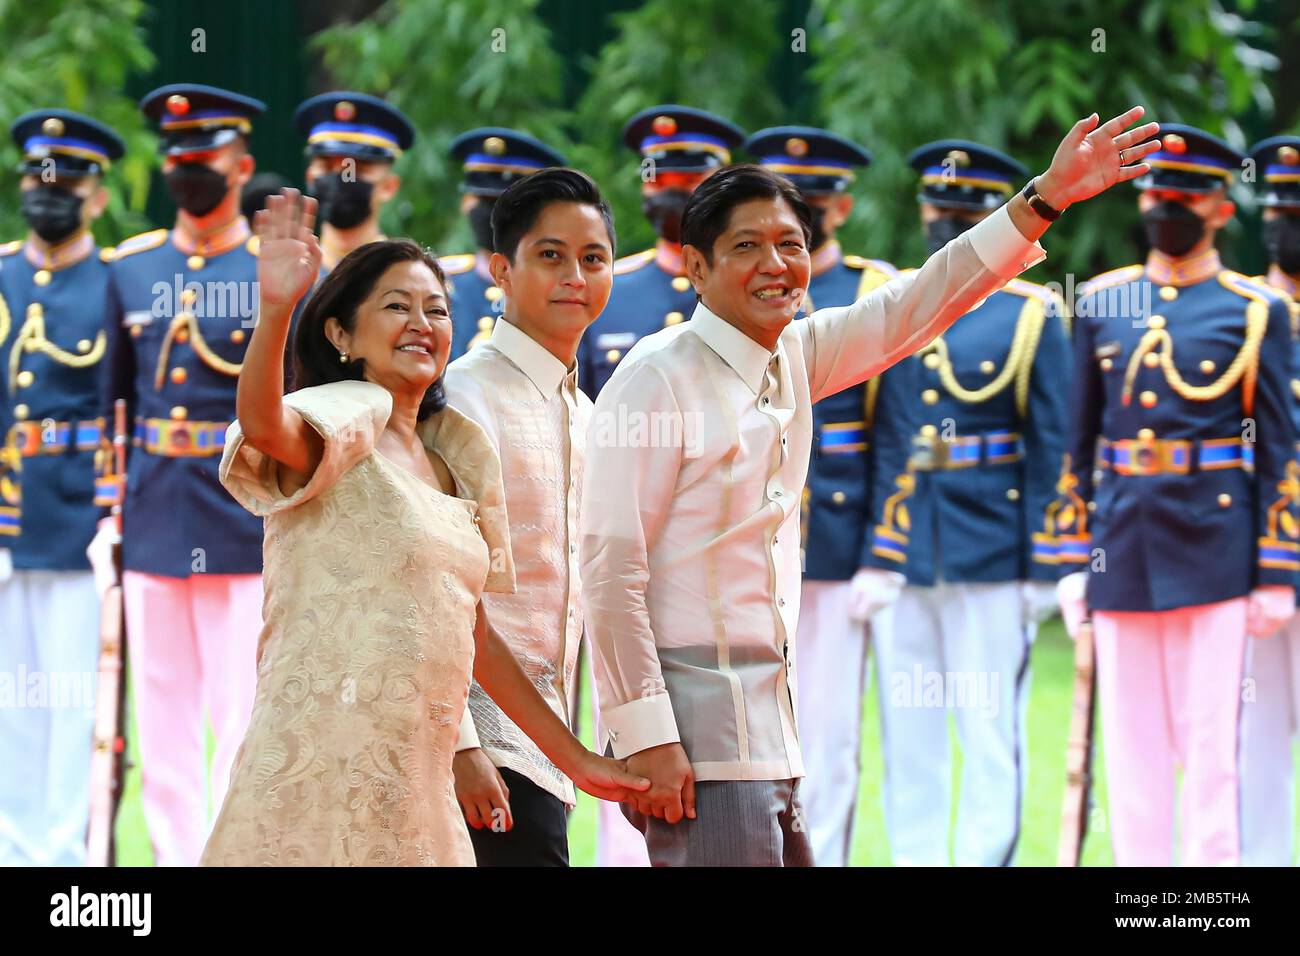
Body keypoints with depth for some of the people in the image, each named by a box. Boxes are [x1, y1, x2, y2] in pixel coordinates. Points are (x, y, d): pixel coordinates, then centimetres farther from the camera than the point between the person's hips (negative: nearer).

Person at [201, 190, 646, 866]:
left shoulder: (453, 463, 20)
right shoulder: (342, 418, -3)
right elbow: (263, 426, -27)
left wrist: (574, 759, 23)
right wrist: (275, 310, -45)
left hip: (415, 784, 8)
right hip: (326, 773, -8)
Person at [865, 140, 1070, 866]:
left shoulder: (1032, 316, 1)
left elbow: (1053, 450, -1)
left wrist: (1044, 569, -6)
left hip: (991, 560, -3)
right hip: (898, 555, 3)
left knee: (990, 736, -2)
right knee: (907, 735, 6)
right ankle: (912, 858, 12)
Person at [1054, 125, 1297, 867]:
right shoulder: (1101, 305, 10)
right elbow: (1080, 442, 13)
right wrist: (1075, 561, 9)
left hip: (1213, 554, -3)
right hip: (1123, 554, 3)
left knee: (1211, 742, -3)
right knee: (1132, 747, 5)